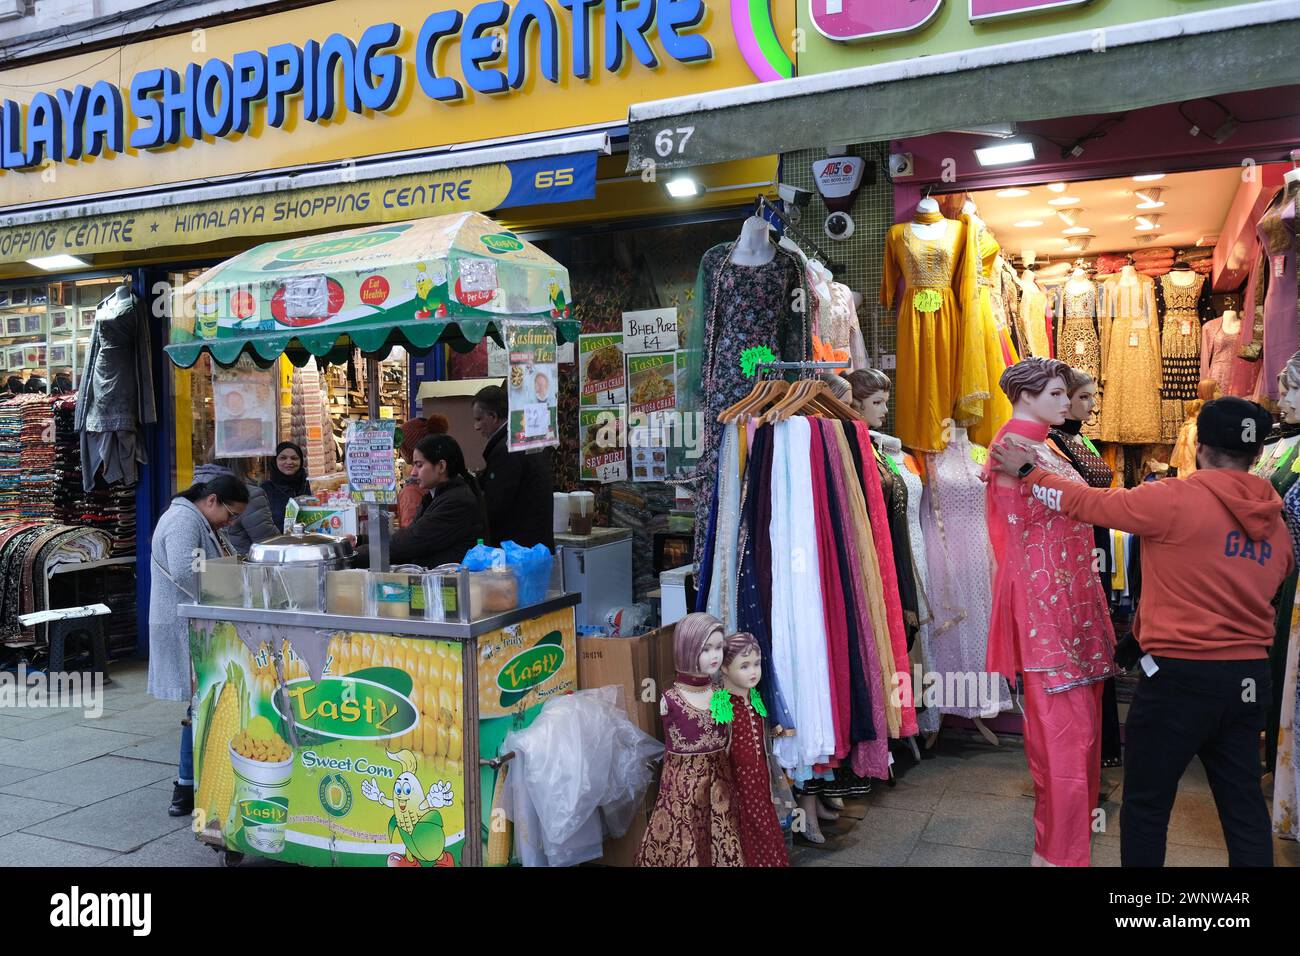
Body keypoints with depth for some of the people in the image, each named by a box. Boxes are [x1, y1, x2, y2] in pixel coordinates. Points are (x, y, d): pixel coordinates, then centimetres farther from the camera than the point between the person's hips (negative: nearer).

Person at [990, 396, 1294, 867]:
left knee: (1146, 802, 7)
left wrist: (1026, 472, 7)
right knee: (1243, 803, 15)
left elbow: (1088, 502, -7)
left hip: (1181, 675, -6)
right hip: (1251, 677, 6)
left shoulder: (1175, 499, -14)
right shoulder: (1276, 525, 7)